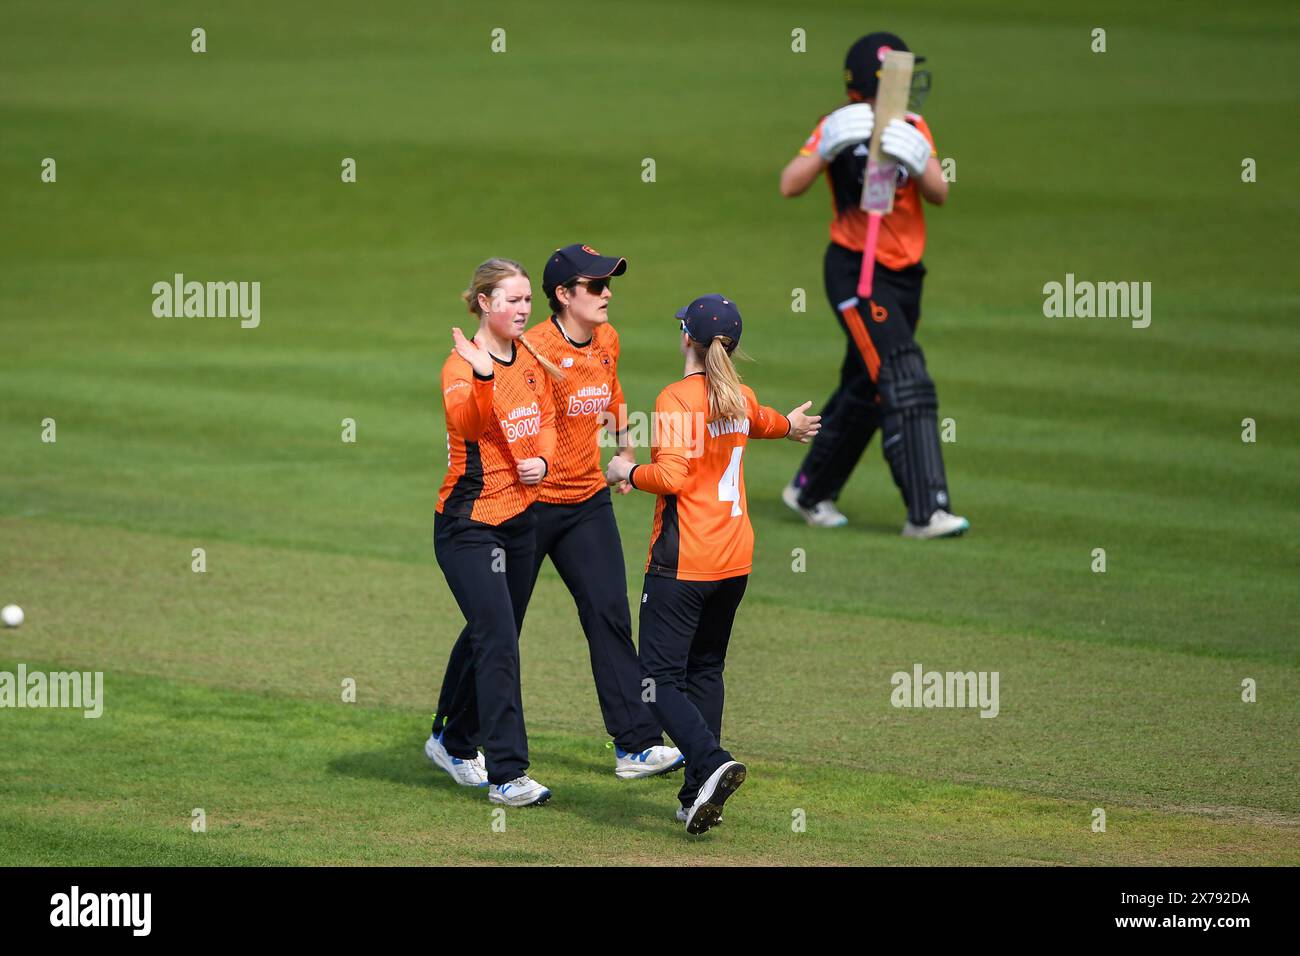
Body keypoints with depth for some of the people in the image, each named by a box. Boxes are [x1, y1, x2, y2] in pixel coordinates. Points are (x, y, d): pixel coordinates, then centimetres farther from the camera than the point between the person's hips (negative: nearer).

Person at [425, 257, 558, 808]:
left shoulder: (531, 360, 7)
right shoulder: (461, 365, -17)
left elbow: (546, 419, 19)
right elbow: (467, 422, -35)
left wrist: (541, 459, -2)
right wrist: (481, 376, -54)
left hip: (519, 517, 8)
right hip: (469, 523, -8)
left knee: (489, 634, 19)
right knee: (498, 643, -13)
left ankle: (452, 742, 38)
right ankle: (507, 774, -12)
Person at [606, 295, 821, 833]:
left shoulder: (677, 399, -14)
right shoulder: (739, 397, 10)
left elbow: (671, 476, -23)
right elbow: (757, 420, 35)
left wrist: (628, 472, -4)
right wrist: (789, 425, 59)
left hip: (683, 562, -8)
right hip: (735, 558, 8)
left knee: (660, 679, -8)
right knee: (705, 671, 17)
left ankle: (712, 765, -29)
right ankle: (699, 797, 14)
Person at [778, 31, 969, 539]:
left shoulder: (912, 129, 5)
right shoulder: (840, 128, -9)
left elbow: (939, 193, -7)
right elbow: (790, 185, -20)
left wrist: (916, 162, -27)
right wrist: (828, 149, -35)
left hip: (905, 274, 7)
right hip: (856, 272, -6)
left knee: (865, 391, 16)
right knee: (905, 383, -18)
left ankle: (810, 492, 33)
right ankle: (925, 511, -22)